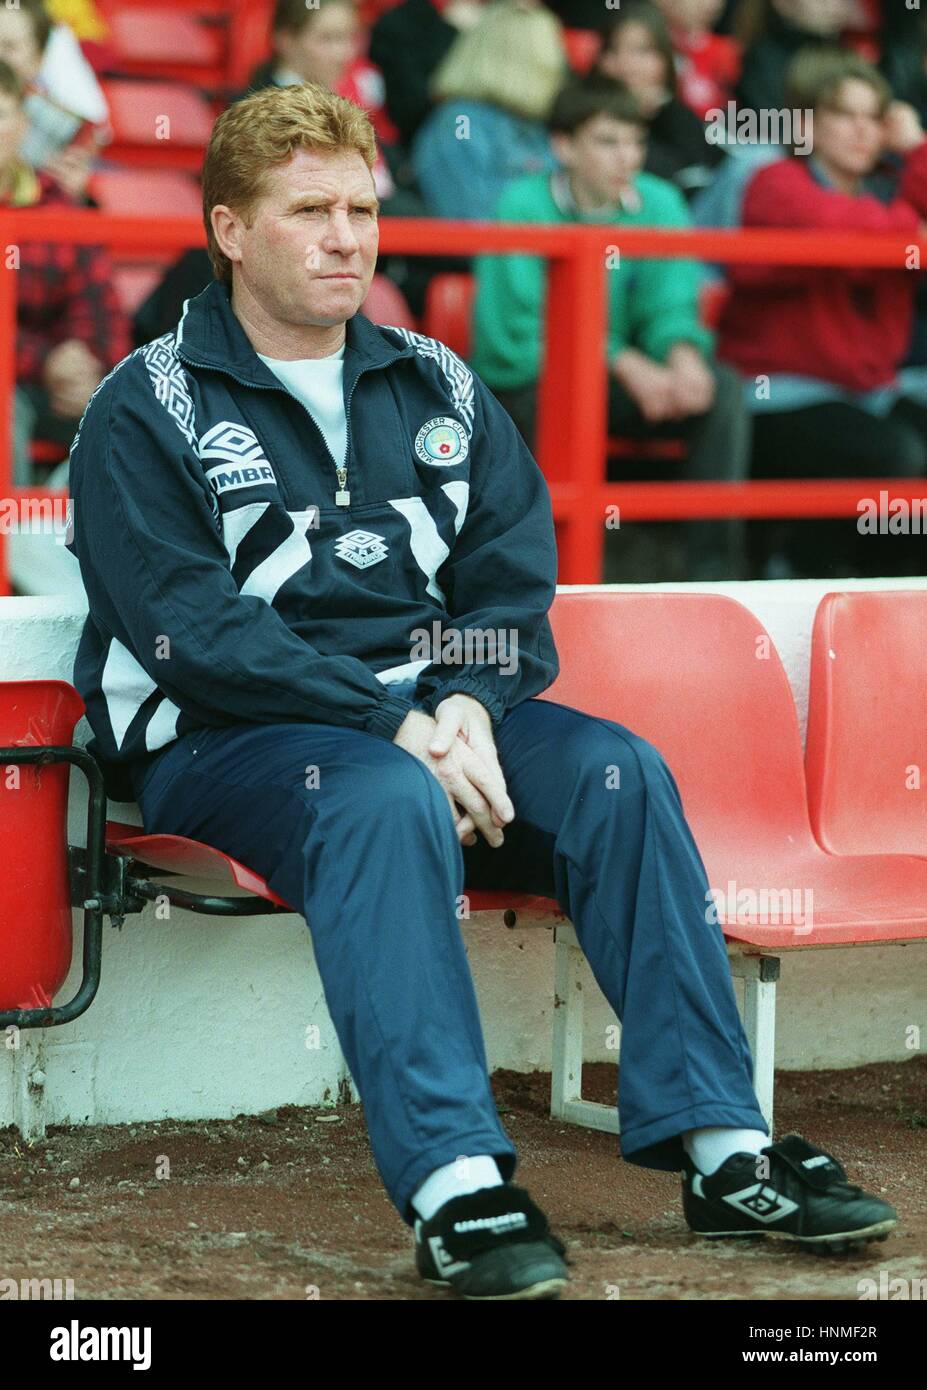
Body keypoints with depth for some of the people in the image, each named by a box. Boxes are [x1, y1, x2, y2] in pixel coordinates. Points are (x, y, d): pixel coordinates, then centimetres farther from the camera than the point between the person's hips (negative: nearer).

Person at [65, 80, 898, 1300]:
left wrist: (469, 705, -13)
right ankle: (454, 1183, -44)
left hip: (430, 708, 5)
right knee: (386, 800, -37)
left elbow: (515, 577, 10)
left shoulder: (435, 390, 17)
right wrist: (393, 726, -20)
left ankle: (720, 1146, -25)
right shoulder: (147, 411, 0)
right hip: (224, 739, -5)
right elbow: (191, 628, -12)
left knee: (618, 770, -22)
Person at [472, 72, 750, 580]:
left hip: (621, 375, 5)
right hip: (519, 384, -5)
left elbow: (670, 306, -3)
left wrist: (683, 356, -29)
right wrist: (627, 365, -29)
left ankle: (715, 570, -22)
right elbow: (526, 329, -19)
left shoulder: (659, 203, 2)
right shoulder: (524, 206, -12)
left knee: (722, 389, -19)